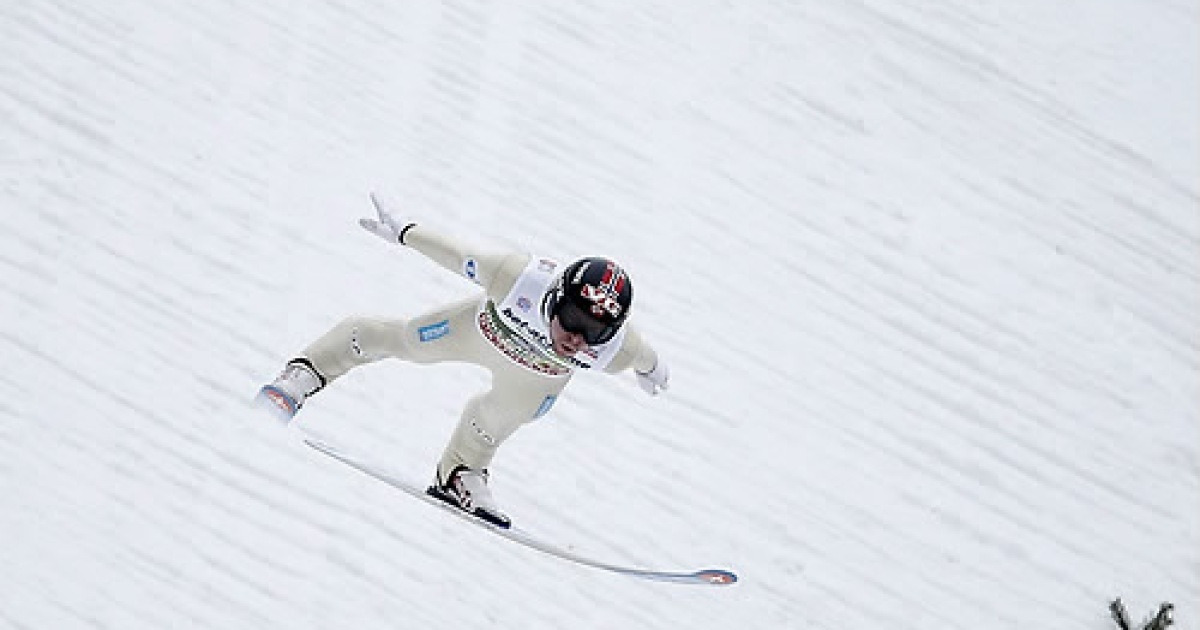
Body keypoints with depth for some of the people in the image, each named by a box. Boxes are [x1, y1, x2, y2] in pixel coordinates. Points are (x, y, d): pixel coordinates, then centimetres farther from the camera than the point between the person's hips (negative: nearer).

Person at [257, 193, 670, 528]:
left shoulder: (614, 349, -41)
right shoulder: (521, 278, -49)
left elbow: (642, 355, -16)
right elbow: (458, 256, -33)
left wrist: (651, 369, 8)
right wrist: (404, 231, -17)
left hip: (539, 375, 2)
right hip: (484, 327, -2)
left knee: (498, 424, 22)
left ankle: (458, 475, 52)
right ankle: (307, 373, 32)